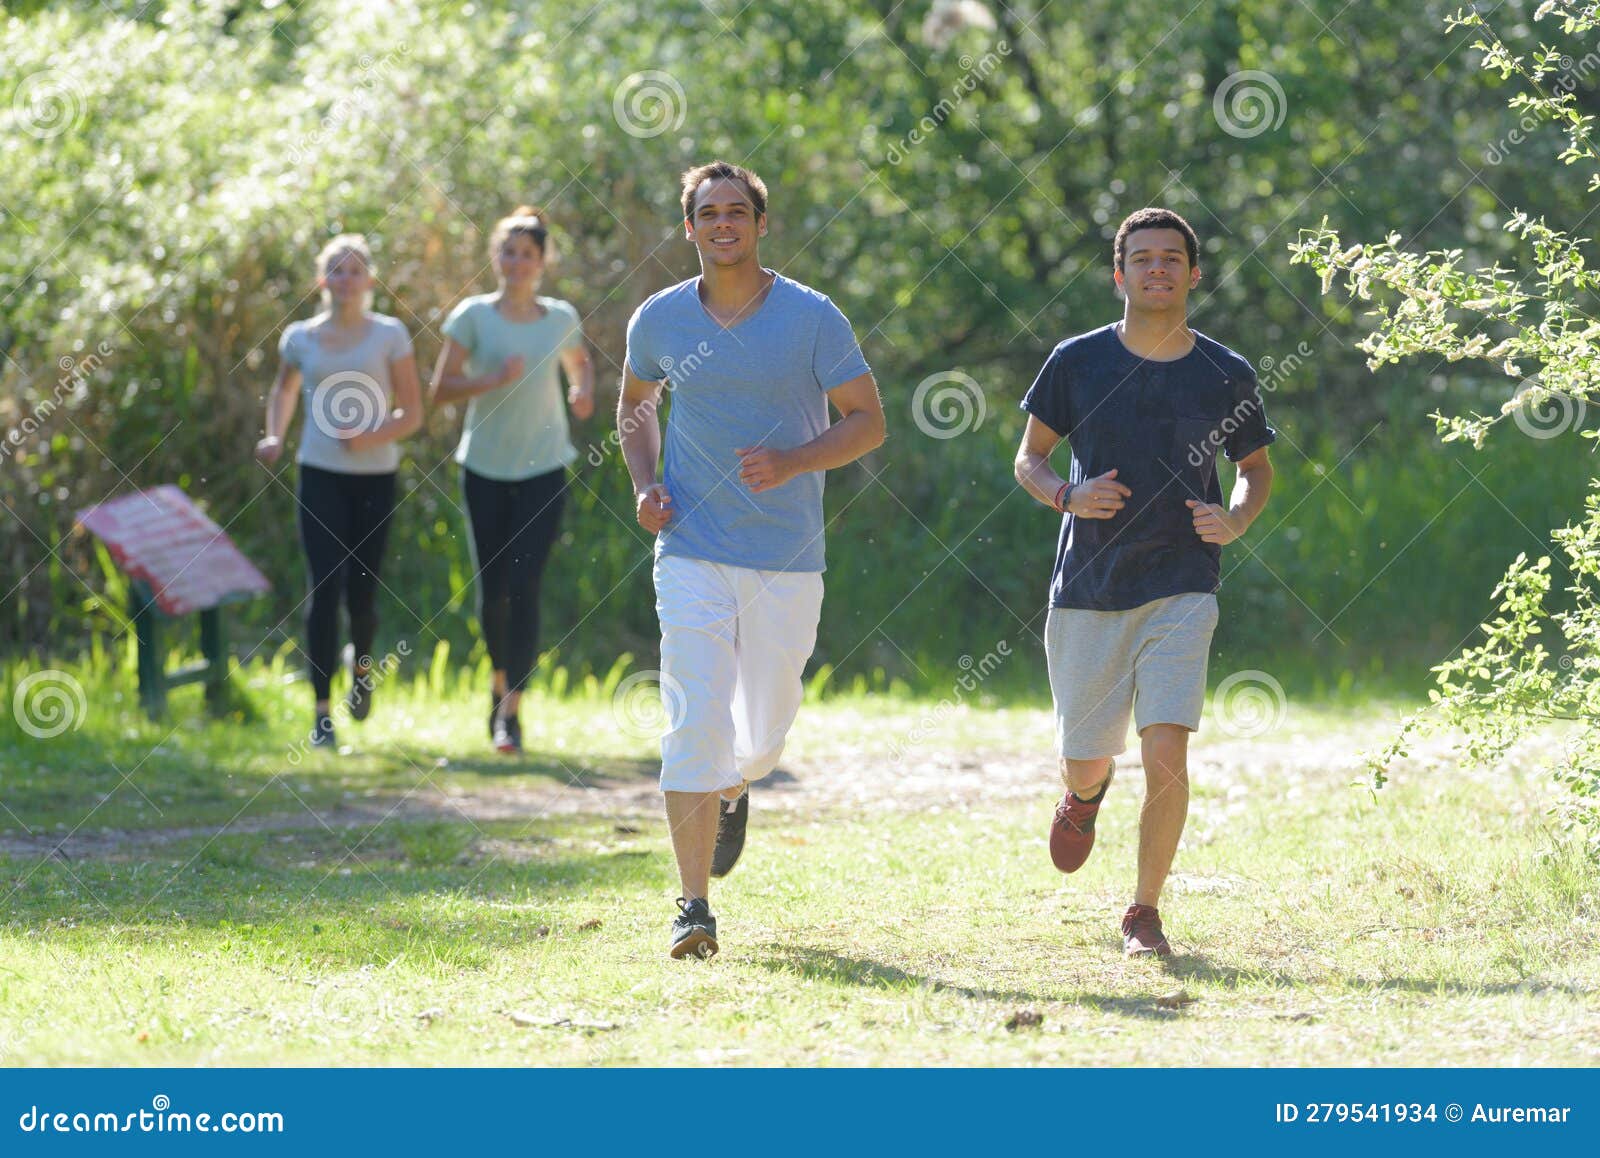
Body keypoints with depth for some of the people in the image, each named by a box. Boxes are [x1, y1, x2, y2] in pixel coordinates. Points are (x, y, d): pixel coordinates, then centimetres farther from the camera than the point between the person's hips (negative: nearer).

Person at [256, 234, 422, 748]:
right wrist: (275, 437, 9)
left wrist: (375, 434, -18)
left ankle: (362, 666, 37)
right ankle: (322, 714, -11)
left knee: (361, 590, 1)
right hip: (321, 476, 1)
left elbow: (413, 412, 0)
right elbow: (285, 388, 27)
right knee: (325, 588, -11)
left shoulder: (390, 335, 1)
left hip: (375, 476, -1)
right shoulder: (300, 338, 7)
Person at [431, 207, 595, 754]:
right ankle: (501, 678, 33)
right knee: (492, 589, 5)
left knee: (524, 587, -12)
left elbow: (581, 363, 24)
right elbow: (440, 388, -5)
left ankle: (511, 710, -12)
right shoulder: (474, 316, -3)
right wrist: (494, 380, -20)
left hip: (543, 468, 0)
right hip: (486, 467, 0)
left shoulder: (561, 319, 4)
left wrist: (584, 391, 2)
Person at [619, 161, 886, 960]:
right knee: (695, 722, -13)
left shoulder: (812, 318, -4)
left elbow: (868, 421, -2)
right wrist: (644, 482, 3)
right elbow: (635, 401, 21)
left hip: (787, 562, 0)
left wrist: (792, 461, -19)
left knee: (765, 728, 10)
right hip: (693, 555, 0)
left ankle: (732, 789, 48)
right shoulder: (660, 319, 3)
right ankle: (694, 907, -11)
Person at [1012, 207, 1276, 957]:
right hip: (1087, 589, 1)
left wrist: (1234, 521, -6)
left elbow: (1257, 469, 15)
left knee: (1167, 755, -16)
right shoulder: (1077, 362, 0)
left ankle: (1145, 913, 0)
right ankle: (1084, 796, 47)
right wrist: (1067, 496, -12)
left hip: (1181, 592, -1)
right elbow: (1029, 457, 9)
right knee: (1085, 762, 7)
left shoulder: (1226, 375, 1)